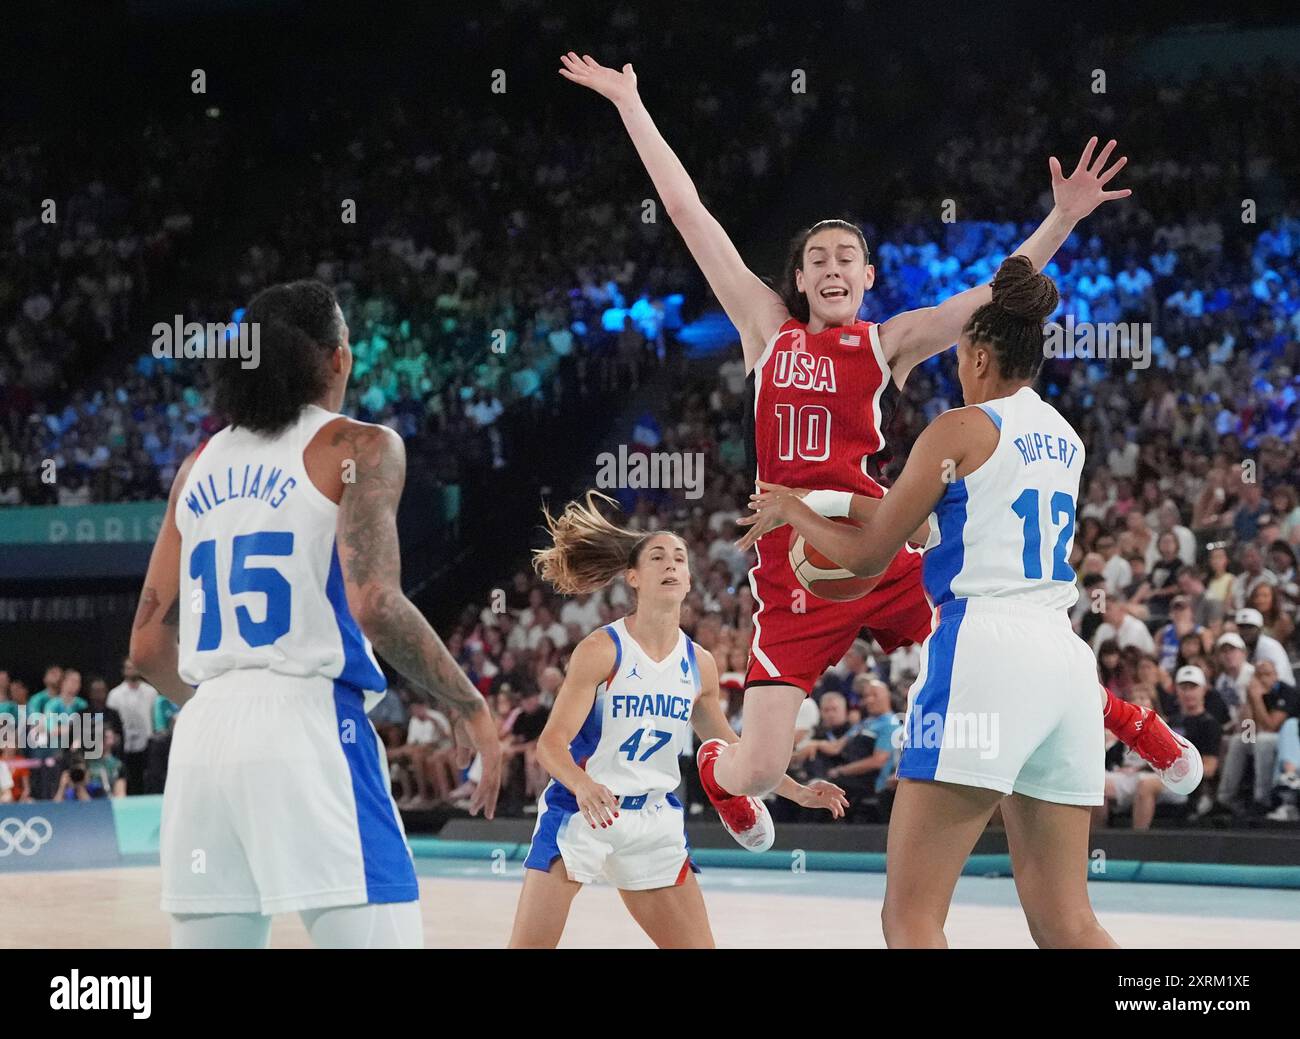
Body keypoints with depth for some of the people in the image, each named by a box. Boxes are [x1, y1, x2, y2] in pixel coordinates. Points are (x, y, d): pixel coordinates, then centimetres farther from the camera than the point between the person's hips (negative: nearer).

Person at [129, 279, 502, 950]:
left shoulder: (200, 467, 18)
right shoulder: (358, 448, 1)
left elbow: (149, 645, 17)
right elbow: (374, 605, -14)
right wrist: (472, 706, -3)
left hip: (205, 738, 6)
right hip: (309, 724, -6)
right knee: (375, 935, -8)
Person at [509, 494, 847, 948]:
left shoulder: (699, 664, 4)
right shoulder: (602, 650, -13)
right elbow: (551, 743, -18)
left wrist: (797, 792, 13)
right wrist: (583, 786, -39)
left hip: (654, 821, 5)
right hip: (581, 811, -5)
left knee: (698, 946, 2)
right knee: (528, 945, -11)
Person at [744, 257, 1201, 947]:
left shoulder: (962, 429, -1)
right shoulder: (1065, 440, 19)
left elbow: (867, 556, 3)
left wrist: (792, 511, 22)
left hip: (984, 652, -8)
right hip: (1064, 658, 8)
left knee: (911, 915, -8)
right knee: (1064, 923, 9)